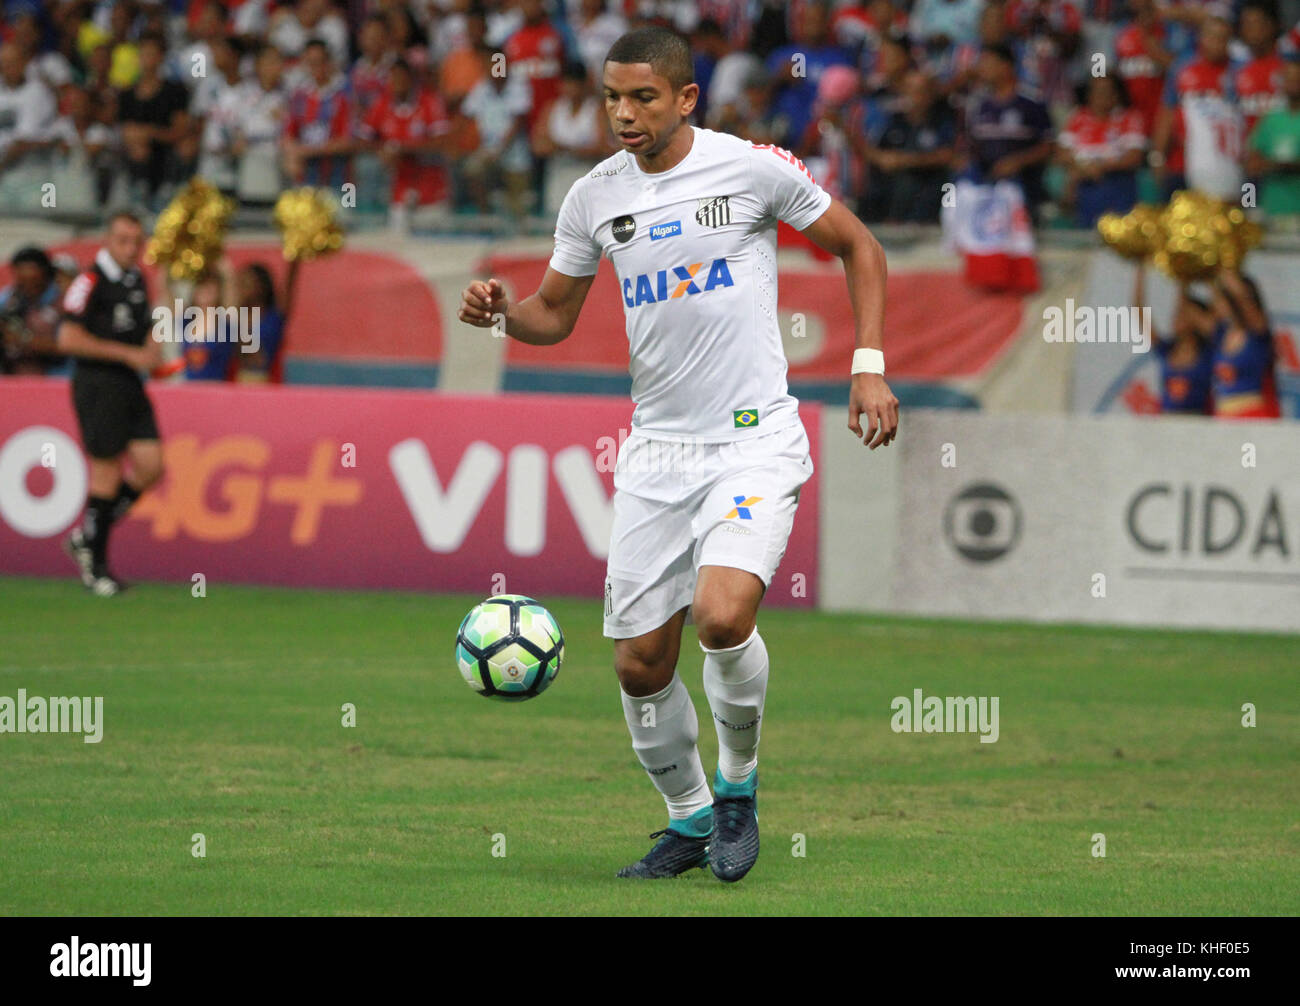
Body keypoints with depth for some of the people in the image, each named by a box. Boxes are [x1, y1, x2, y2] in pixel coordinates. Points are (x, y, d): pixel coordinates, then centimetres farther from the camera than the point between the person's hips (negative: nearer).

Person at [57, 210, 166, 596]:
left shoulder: (137, 281, 13)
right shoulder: (90, 282, -12)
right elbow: (69, 339, -18)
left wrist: (152, 349, 3)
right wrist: (129, 354, -17)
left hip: (131, 385, 8)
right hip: (98, 386, -8)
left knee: (150, 466, -1)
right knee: (106, 474, -5)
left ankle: (87, 537, 15)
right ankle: (95, 565, 7)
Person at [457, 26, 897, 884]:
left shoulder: (753, 168, -6)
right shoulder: (595, 198, 4)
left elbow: (858, 248, 6)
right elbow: (555, 315, 15)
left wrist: (870, 368, -2)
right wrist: (500, 310, -7)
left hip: (755, 438, -4)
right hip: (657, 450, 4)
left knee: (721, 615, -26)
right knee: (640, 663, 2)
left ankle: (738, 783, 1)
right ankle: (689, 820, 26)